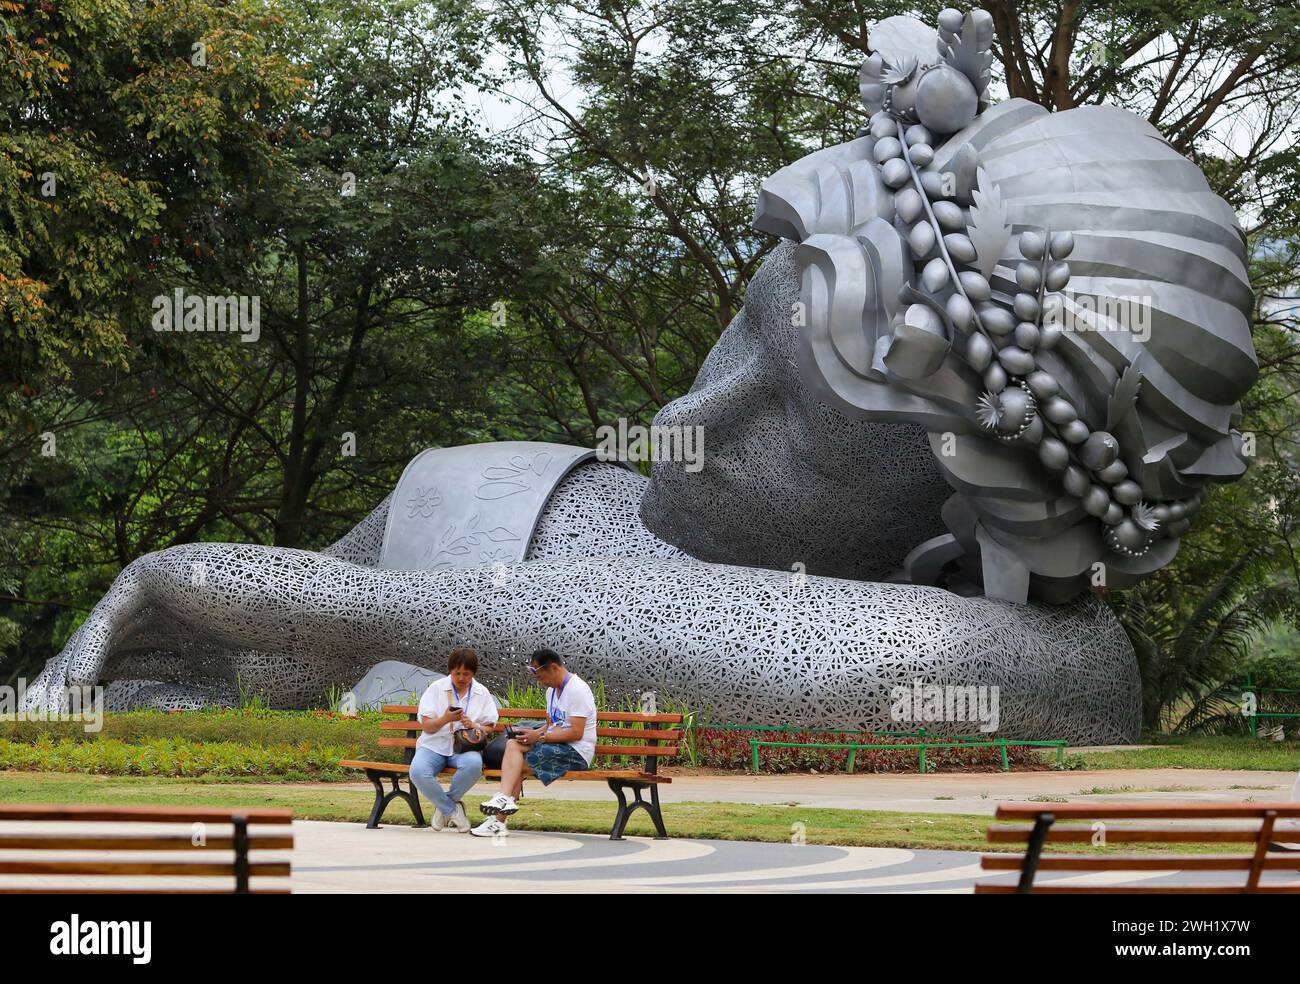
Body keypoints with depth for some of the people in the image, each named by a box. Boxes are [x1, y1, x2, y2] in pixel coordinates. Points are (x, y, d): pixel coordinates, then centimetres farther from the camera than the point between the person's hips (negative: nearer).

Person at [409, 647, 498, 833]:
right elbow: (426, 726, 1)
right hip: (434, 746, 0)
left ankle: (443, 806, -11)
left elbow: (489, 728, 10)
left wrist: (474, 726, -12)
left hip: (465, 747, 0)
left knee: (474, 764, -38)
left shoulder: (482, 693, 10)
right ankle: (453, 811, -11)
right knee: (418, 771, -34)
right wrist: (445, 719, -19)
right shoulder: (436, 688, 6)